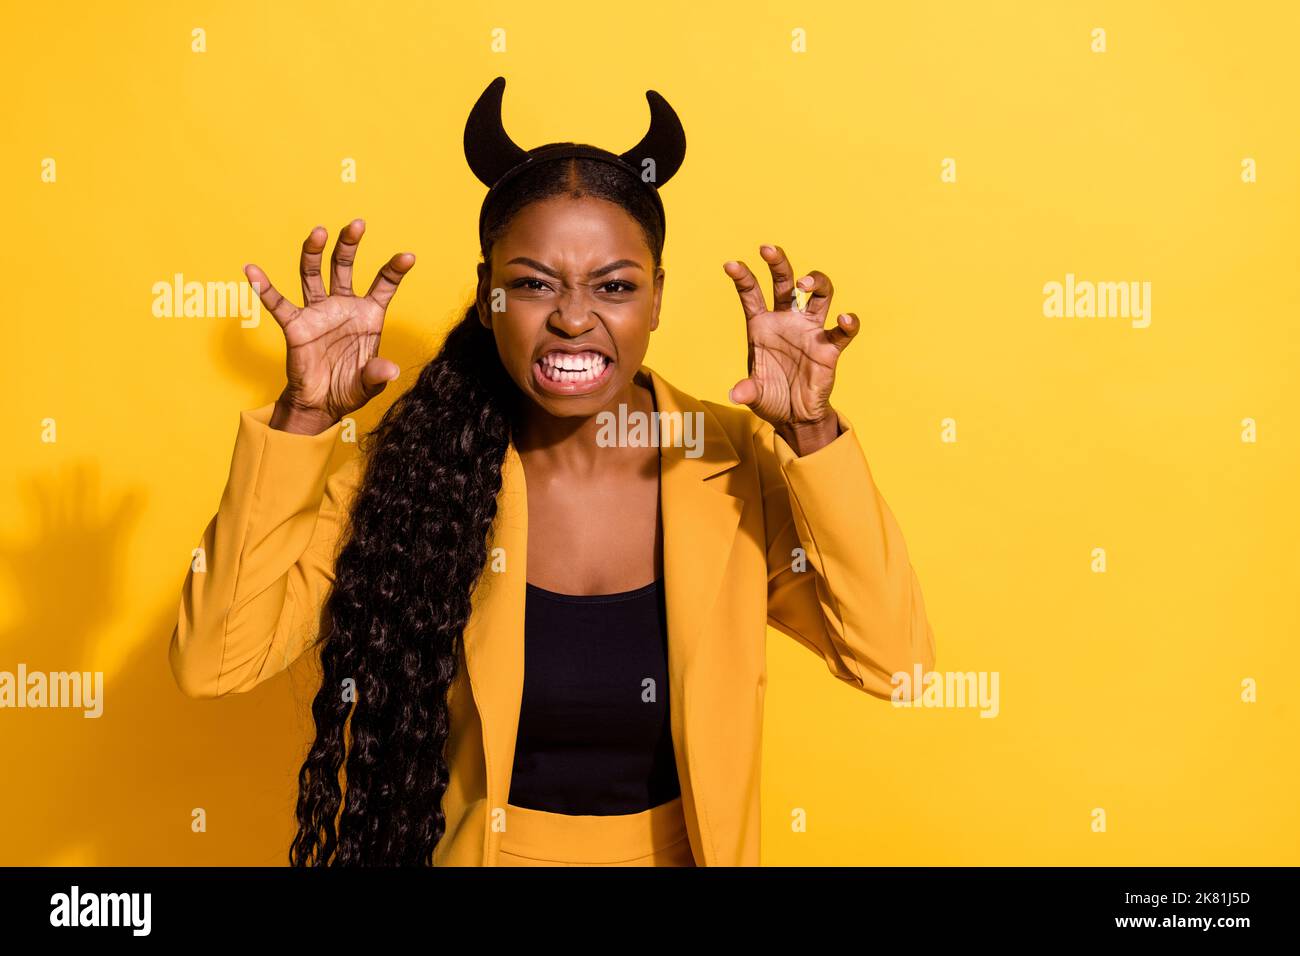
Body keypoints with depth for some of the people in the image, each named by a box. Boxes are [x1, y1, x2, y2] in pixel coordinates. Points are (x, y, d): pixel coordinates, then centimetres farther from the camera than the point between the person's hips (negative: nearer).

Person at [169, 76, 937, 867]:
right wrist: (304, 417, -30)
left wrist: (811, 432, -30)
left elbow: (897, 660, -22)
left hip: (681, 848, 1)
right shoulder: (415, 466, -17)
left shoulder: (735, 461, -15)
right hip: (474, 847, 0)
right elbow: (216, 660, -22)